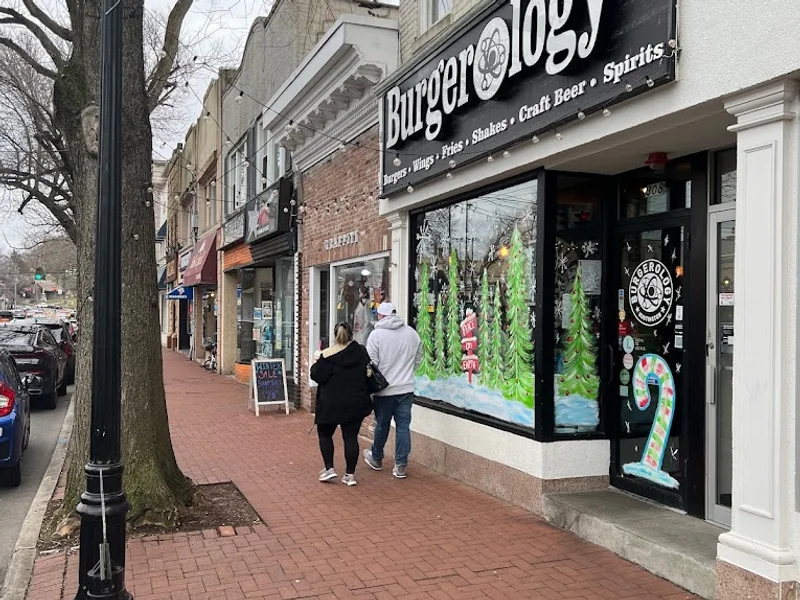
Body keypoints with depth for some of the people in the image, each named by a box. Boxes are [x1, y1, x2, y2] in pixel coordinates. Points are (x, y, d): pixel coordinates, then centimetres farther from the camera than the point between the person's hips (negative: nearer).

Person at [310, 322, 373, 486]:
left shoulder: (327, 355, -12)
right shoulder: (361, 352, 2)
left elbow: (317, 376, -13)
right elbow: (368, 373, 13)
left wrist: (317, 360, 1)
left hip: (331, 404, -3)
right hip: (356, 404, 3)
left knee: (325, 434, 15)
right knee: (351, 437, 7)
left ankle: (329, 469, 8)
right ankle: (350, 474, 8)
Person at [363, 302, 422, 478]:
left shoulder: (376, 334, -11)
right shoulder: (412, 333, 2)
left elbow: (371, 363, -10)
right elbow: (418, 359, 11)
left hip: (385, 389, -2)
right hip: (406, 388, 2)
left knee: (382, 424, 14)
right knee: (403, 426, 5)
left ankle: (376, 458, 33)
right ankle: (401, 465, 5)